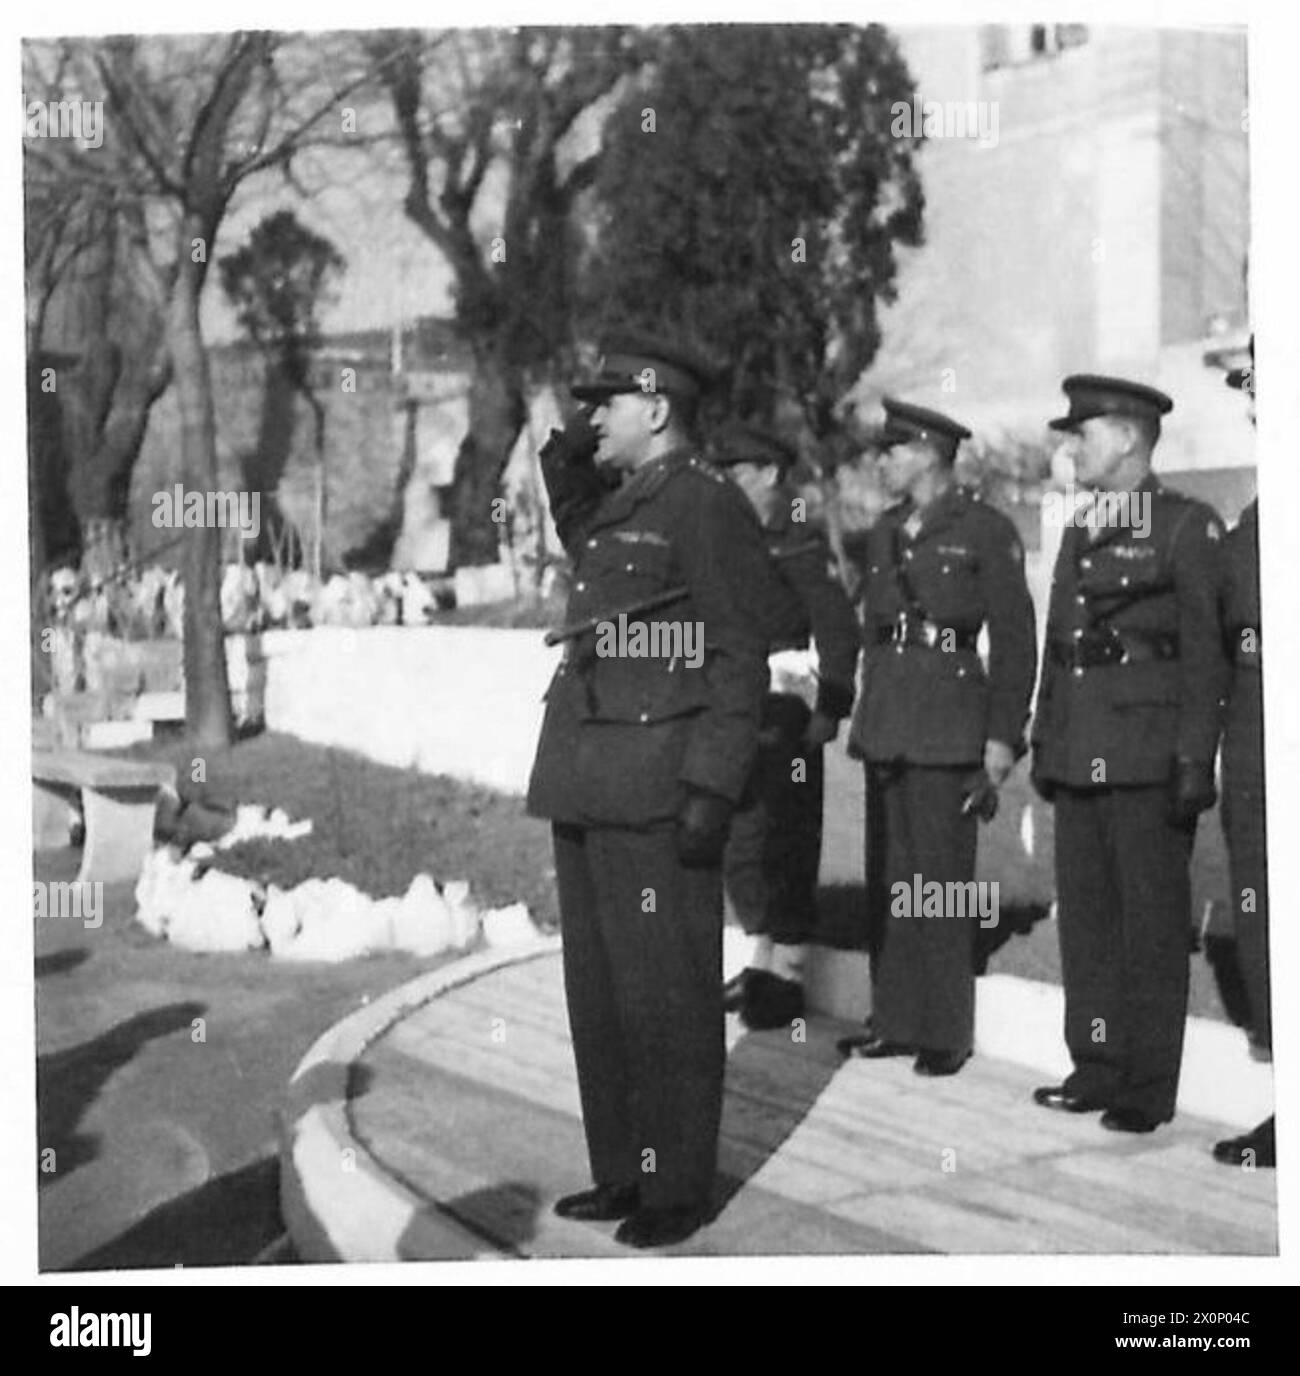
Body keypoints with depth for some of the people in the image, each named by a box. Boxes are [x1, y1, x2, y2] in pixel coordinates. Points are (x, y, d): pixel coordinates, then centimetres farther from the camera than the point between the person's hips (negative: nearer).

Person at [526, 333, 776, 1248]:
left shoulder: (710, 507, -9)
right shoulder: (622, 504, 17)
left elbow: (741, 662, -13)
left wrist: (711, 790, -20)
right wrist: (568, 481, 23)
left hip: (657, 794, -9)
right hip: (588, 792, 9)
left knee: (665, 995, -1)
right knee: (599, 991, 13)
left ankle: (680, 1189, 10)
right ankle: (624, 1172, 24)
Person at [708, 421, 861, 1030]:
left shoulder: (799, 545, -9)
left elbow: (839, 631, -12)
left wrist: (830, 709, -16)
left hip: (783, 719, -8)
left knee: (784, 843, -1)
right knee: (739, 845, 13)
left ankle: (787, 979, 7)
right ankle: (762, 962, 26)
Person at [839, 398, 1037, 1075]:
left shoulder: (986, 530, -4)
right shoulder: (884, 532, 15)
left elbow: (1015, 640, -5)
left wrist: (1002, 738, -10)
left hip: (949, 722, -6)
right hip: (885, 721, 7)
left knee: (940, 876, -5)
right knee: (887, 877, 8)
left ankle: (946, 1032, 4)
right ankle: (895, 1019, 16)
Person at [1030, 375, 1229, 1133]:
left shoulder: (1189, 526, -5)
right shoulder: (1079, 534, 17)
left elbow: (1206, 651, -10)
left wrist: (1195, 761, -15)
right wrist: (1044, 743, 15)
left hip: (1150, 758, -7)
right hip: (1078, 756, 7)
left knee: (1153, 921, 1)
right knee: (1085, 916, 11)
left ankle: (1150, 1086, 9)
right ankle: (1097, 1067, 21)